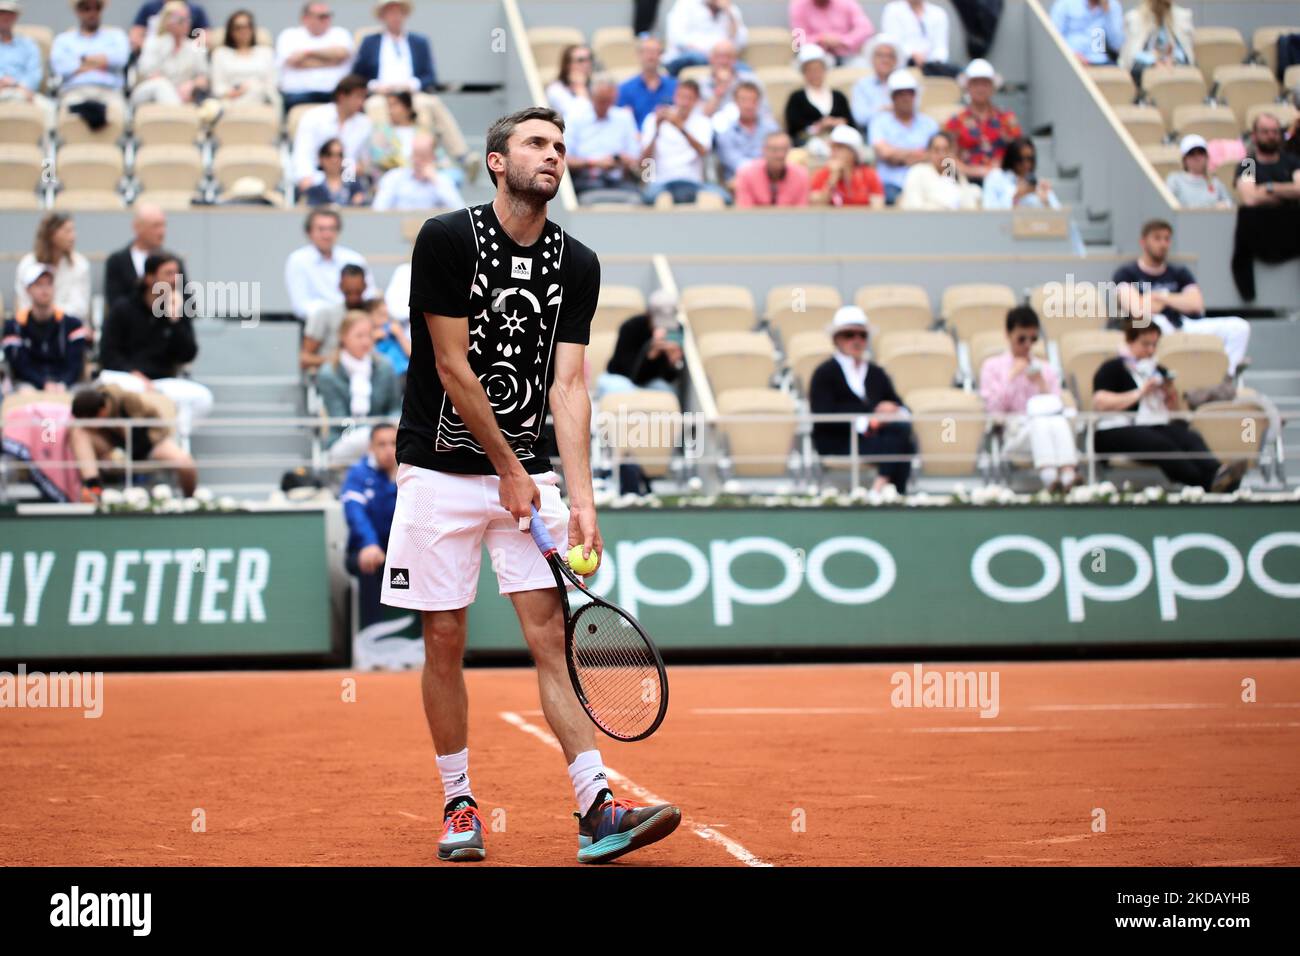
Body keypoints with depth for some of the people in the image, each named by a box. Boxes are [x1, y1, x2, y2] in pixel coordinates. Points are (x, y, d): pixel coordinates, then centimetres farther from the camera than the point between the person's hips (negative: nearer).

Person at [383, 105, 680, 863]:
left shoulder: (577, 265, 2)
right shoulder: (448, 239, -10)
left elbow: (568, 385, -4)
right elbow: (453, 368, -11)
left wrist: (581, 499, -15)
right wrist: (509, 470, -9)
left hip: (528, 471, 3)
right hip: (443, 469, -3)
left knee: (552, 632, -5)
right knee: (445, 639, 1)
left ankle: (597, 809, -11)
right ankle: (459, 806, 15)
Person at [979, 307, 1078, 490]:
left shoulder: (1046, 370, 24)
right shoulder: (993, 366, 17)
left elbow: (1057, 409, 14)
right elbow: (993, 409, 4)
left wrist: (1042, 385, -1)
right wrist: (1012, 377, -2)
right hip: (1014, 434, -3)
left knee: (1059, 422, -36)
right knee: (1040, 422, -39)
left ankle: (1068, 474, -61)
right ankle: (1049, 477, -65)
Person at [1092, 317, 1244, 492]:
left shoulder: (1159, 371, 26)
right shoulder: (1112, 368, 8)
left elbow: (1173, 412, 29)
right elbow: (1100, 403, -8)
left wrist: (1171, 396, 7)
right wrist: (1139, 393, -9)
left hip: (1158, 426, 6)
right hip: (1117, 431, -5)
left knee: (1191, 438, -29)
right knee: (1162, 445, -37)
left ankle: (1216, 473, -58)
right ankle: (1208, 481, -57)